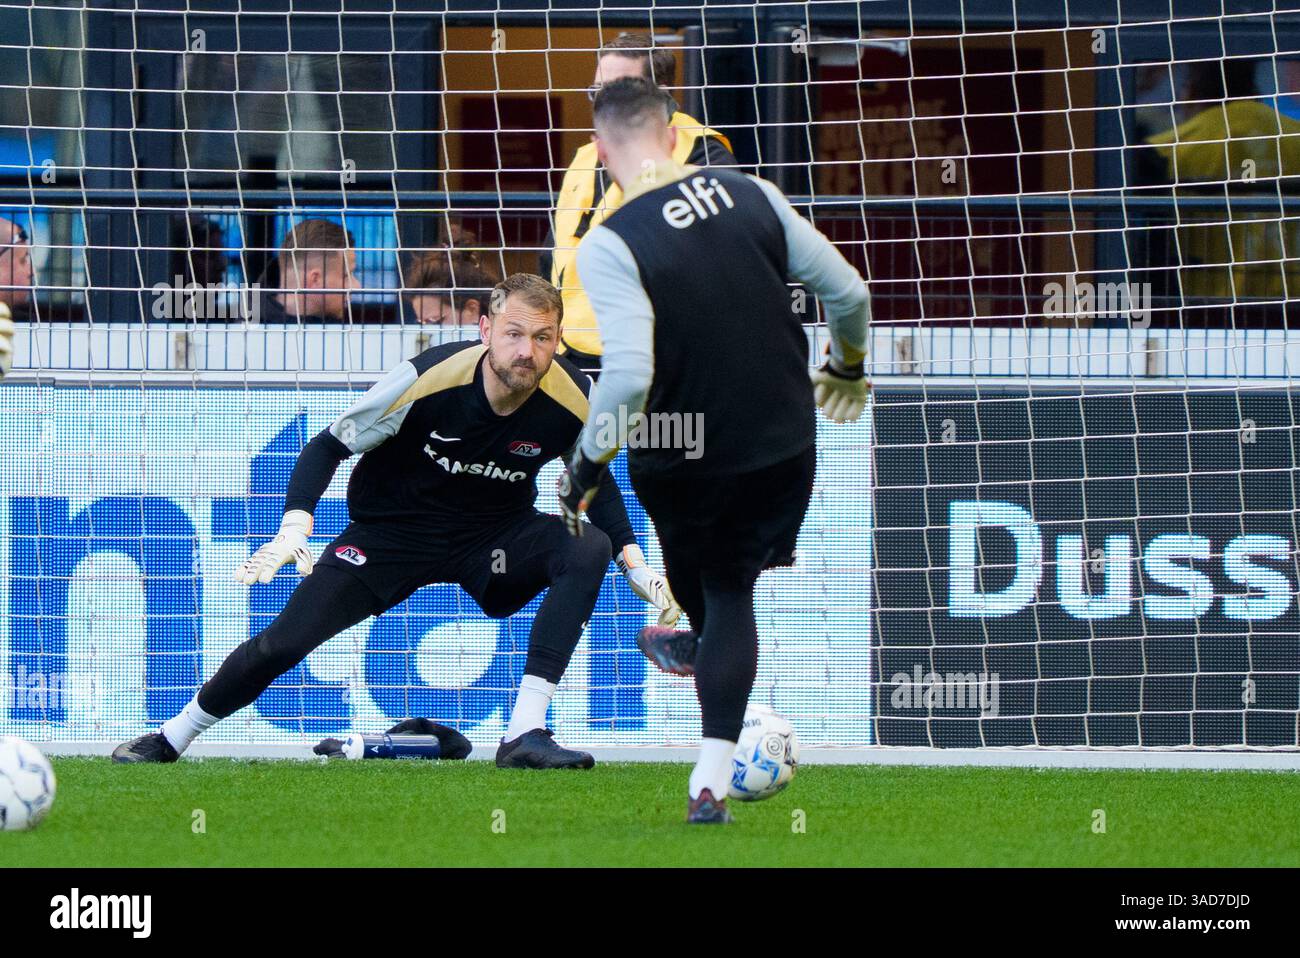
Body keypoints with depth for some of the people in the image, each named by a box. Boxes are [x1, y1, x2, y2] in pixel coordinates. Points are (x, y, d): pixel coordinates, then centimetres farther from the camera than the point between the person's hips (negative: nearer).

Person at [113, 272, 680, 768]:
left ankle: (524, 735, -28)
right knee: (283, 642, -12)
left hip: (494, 541, 2)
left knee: (588, 549, -26)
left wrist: (635, 565, -3)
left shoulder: (572, 401, -19)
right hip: (390, 532, -2)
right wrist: (294, 527, -28)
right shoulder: (428, 379, -27)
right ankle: (171, 739, 15)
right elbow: (329, 446, -15)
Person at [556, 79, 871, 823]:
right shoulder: (753, 196, -4)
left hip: (683, 460, -3)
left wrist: (586, 469, -14)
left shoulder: (610, 245, -19)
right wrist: (850, 368, 22)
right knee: (733, 589, 18)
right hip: (786, 443, 4)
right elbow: (847, 292, 2)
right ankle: (711, 781, 12)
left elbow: (628, 376, -28)